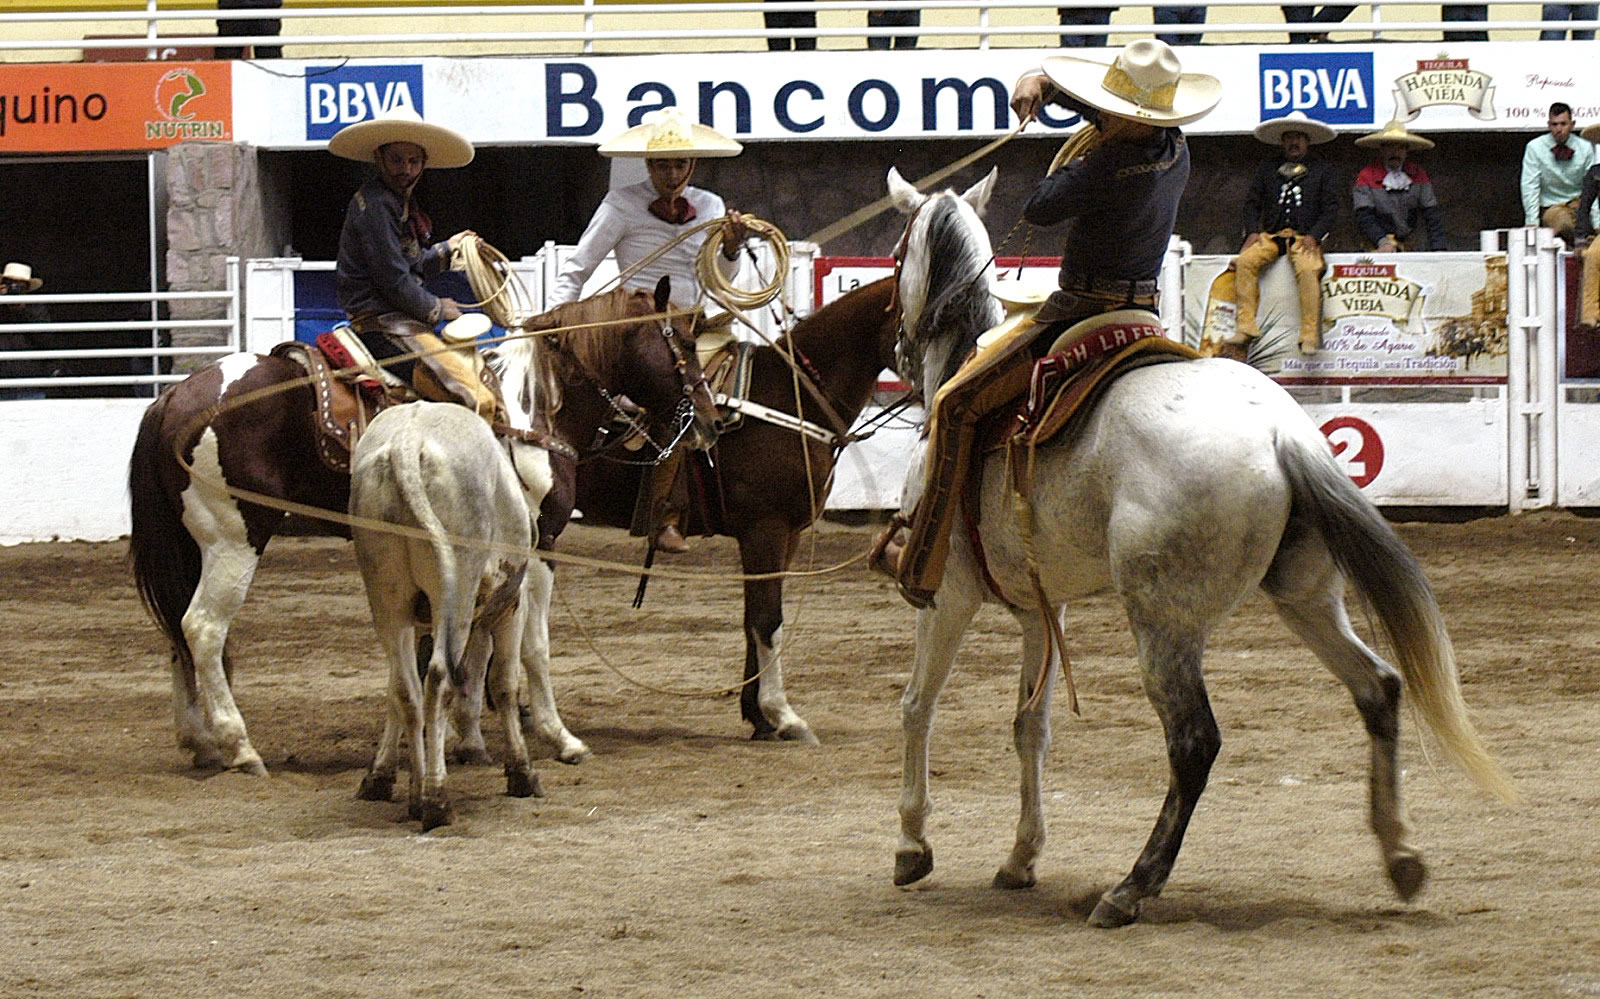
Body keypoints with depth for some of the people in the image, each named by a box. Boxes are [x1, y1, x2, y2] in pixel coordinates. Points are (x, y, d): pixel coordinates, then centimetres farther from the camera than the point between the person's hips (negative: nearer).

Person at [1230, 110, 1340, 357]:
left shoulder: (1322, 170, 13)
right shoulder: (1267, 168, 18)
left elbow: (1331, 208, 7)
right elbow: (1252, 202, 15)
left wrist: (1314, 236, -8)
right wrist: (1253, 231, -3)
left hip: (1305, 237, -2)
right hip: (1271, 235, 2)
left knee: (1308, 270, -34)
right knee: (1245, 261, -27)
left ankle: (1309, 335, -30)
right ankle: (1246, 326, -26)